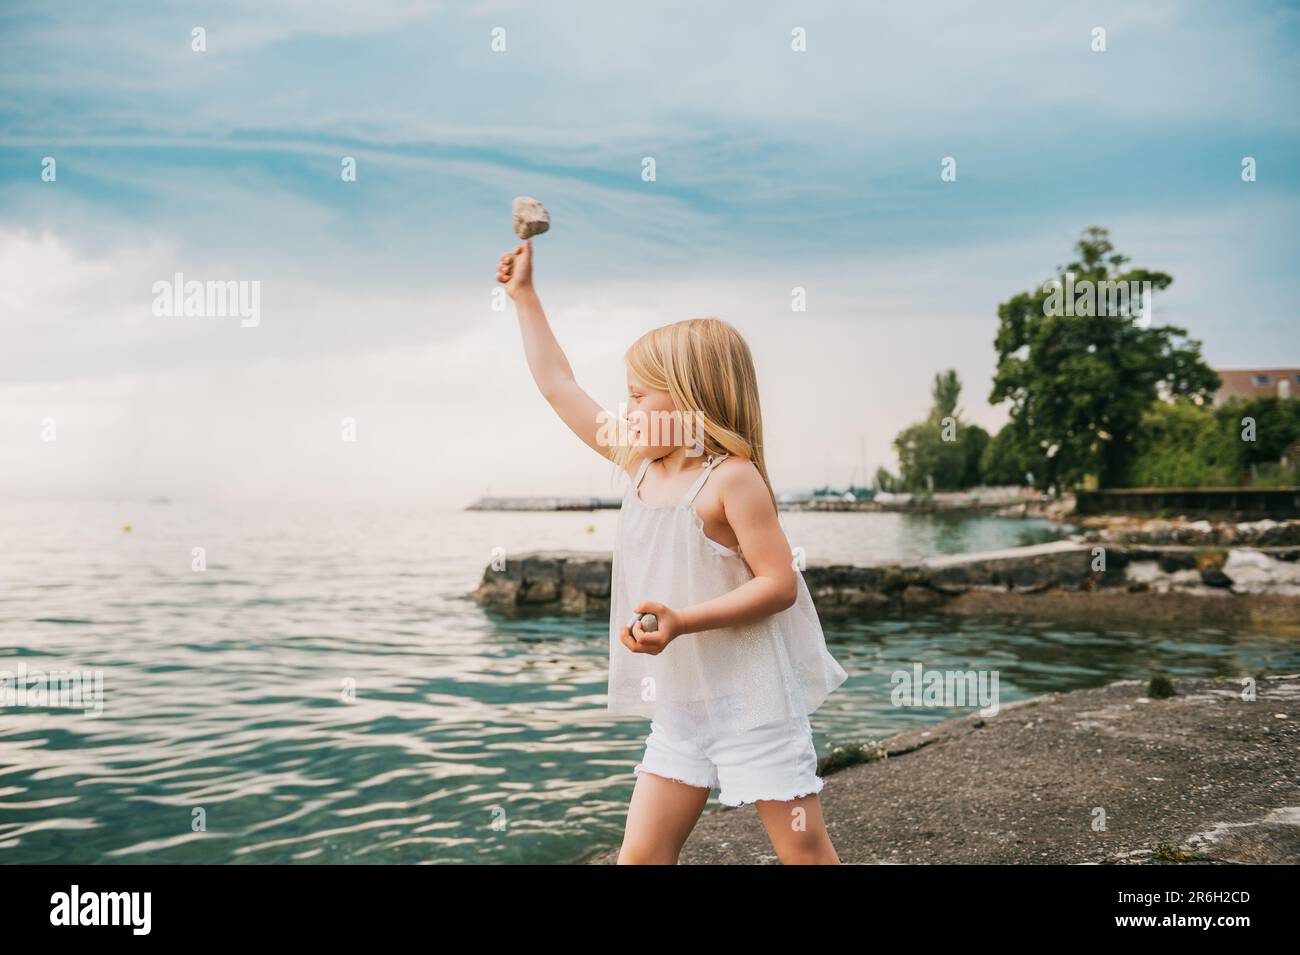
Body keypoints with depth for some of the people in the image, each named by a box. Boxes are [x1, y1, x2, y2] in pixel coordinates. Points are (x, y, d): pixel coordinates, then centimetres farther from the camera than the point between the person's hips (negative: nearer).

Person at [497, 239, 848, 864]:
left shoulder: (731, 478, -14)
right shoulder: (638, 462, 6)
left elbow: (778, 583, -18)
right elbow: (559, 386, 12)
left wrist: (681, 621, -26)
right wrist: (525, 296, 17)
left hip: (753, 696, -7)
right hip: (679, 702, 7)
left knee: (805, 852, 4)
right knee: (641, 853, 6)